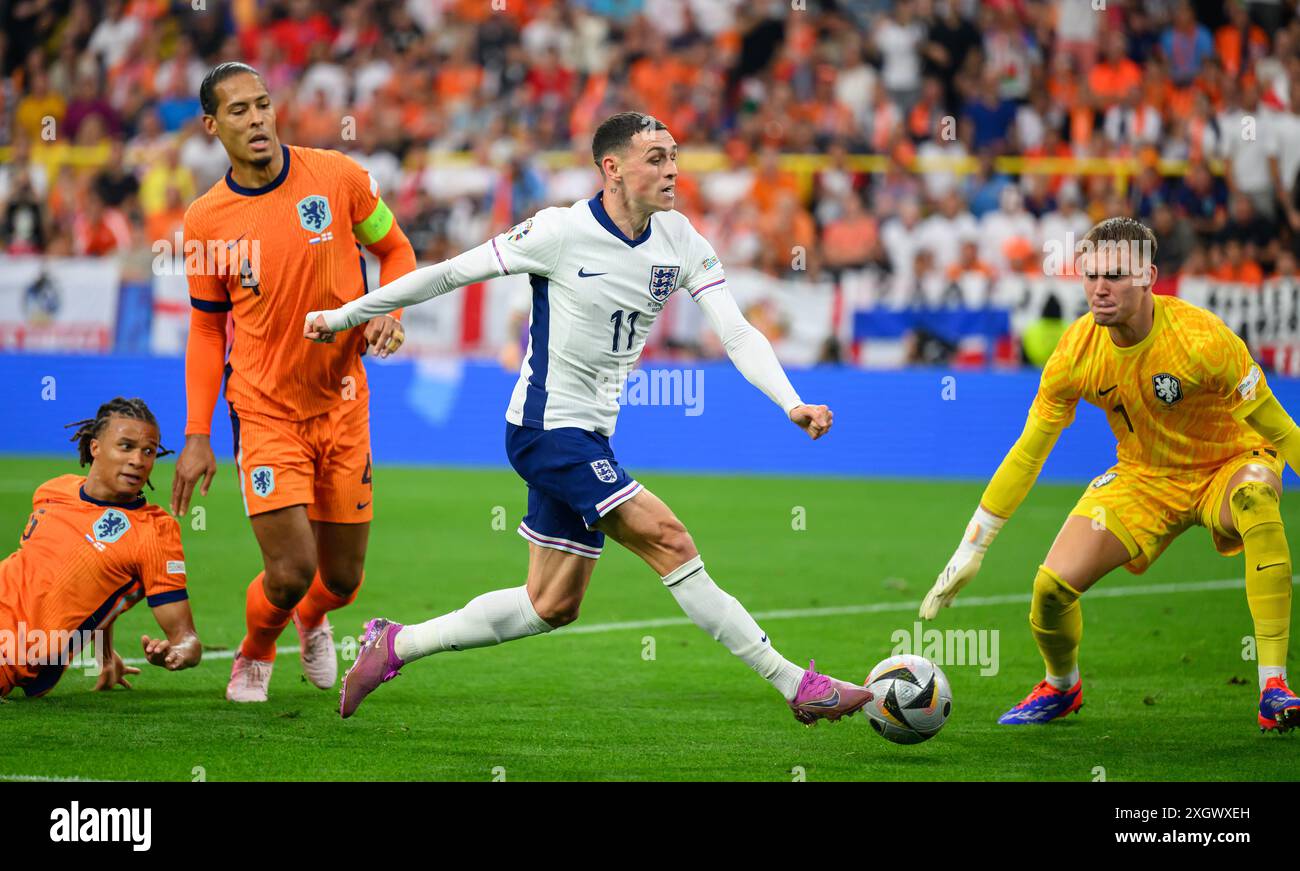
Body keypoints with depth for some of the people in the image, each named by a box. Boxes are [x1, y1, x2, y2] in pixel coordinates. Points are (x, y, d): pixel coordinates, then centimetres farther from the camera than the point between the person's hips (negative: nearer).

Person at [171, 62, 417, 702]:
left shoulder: (337, 177, -5)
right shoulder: (206, 220, -5)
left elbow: (395, 250, 10)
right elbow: (207, 330, 5)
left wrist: (388, 311, -11)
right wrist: (196, 438, 1)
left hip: (342, 404, 2)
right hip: (264, 410, -2)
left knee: (342, 577, 8)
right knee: (290, 571, -13)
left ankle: (312, 622, 46)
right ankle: (255, 655, 21)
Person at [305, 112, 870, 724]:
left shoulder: (681, 241, 1)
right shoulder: (562, 232, -16)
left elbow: (737, 334, -5)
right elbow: (450, 273, -8)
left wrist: (791, 403, -23)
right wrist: (342, 317, -2)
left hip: (587, 438, 8)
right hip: (546, 427, -8)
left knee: (552, 606, 12)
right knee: (667, 539, -17)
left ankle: (396, 646, 24)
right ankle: (795, 685, -15)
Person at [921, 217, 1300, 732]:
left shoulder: (1200, 338, -28)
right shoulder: (1075, 352, -16)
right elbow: (1027, 453, -6)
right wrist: (970, 551, -6)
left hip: (1227, 467, -3)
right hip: (1142, 477, 3)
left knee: (1256, 492, -39)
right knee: (1051, 586, -15)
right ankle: (1061, 688, 23)